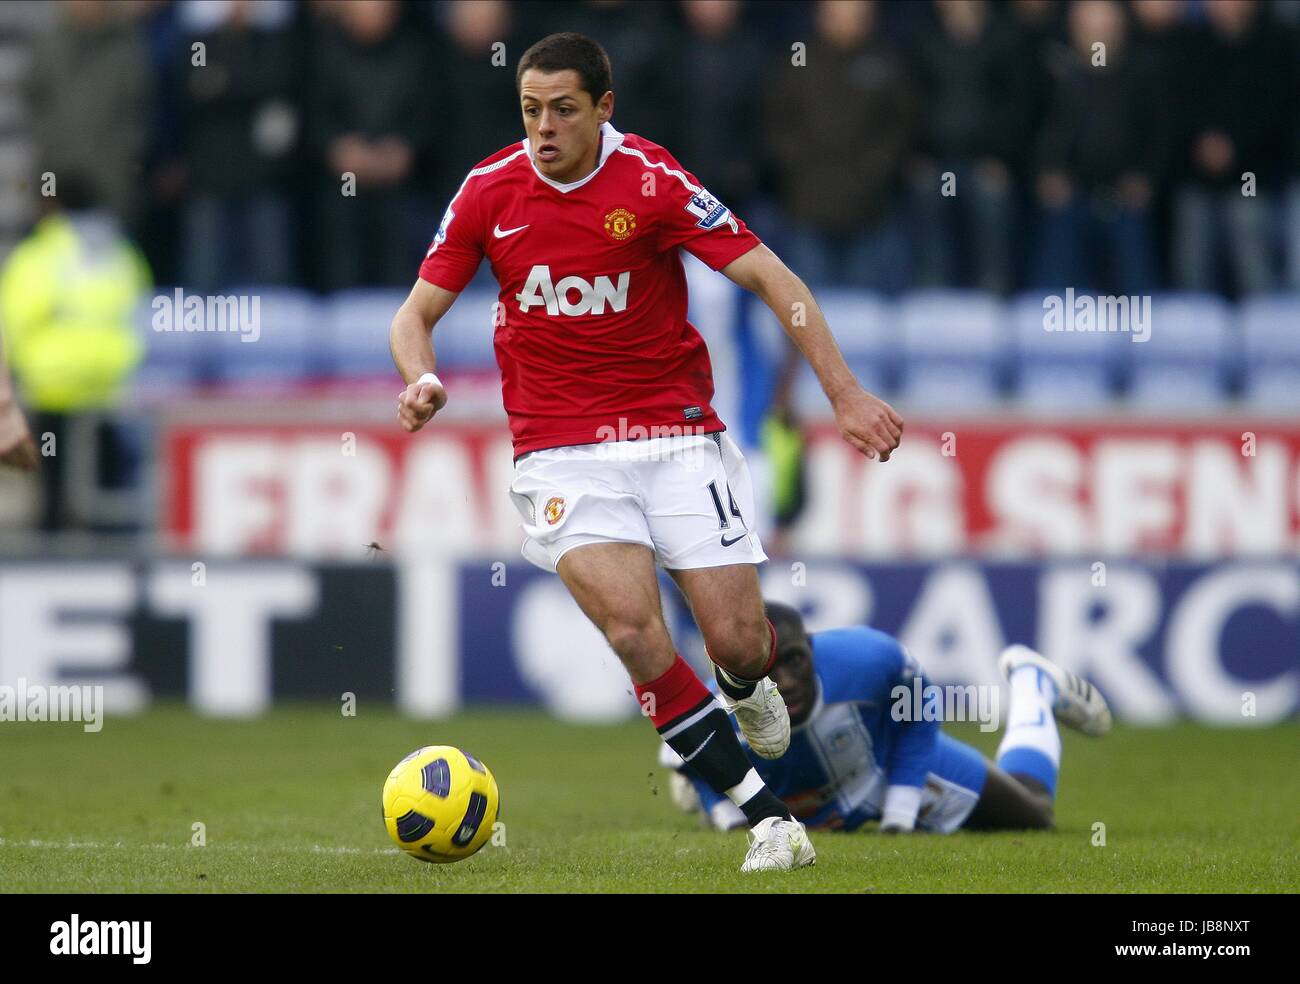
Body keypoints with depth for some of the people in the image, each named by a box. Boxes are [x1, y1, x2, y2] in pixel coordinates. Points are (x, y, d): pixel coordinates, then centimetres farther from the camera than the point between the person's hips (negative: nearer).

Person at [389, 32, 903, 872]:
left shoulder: (652, 181, -8)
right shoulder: (490, 192, -1)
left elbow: (771, 278, -8)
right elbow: (417, 312, 6)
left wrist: (845, 394, -15)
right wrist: (423, 380, -17)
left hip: (675, 433, -1)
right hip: (561, 449, 1)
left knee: (737, 640, -6)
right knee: (635, 630, -22)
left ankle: (747, 686, 36)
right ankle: (767, 817, -13)